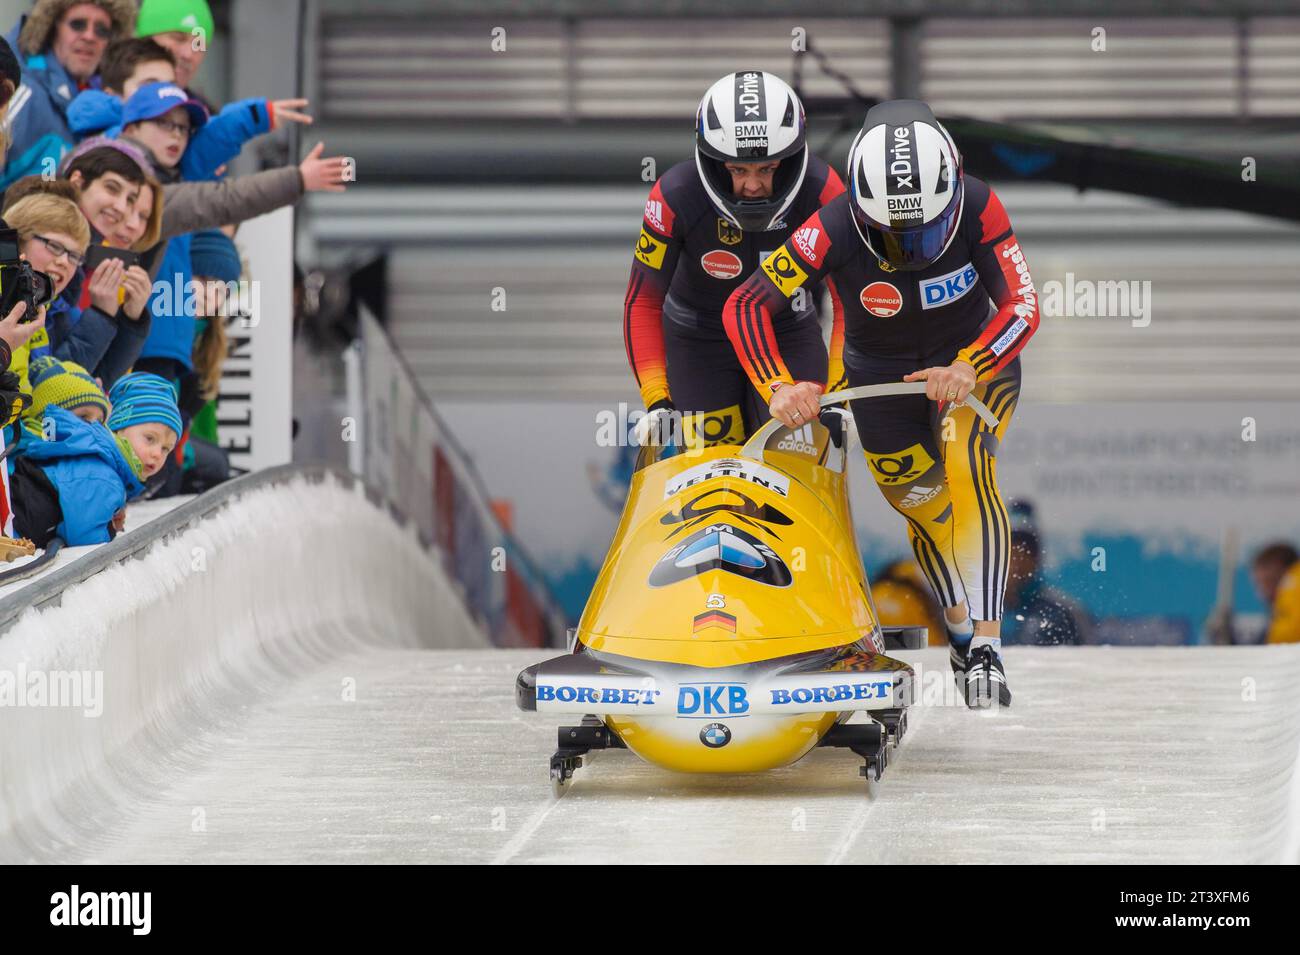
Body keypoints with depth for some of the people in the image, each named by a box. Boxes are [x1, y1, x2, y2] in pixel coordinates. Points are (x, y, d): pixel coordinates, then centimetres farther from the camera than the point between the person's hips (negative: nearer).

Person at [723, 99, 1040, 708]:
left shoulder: (977, 209, -28)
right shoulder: (834, 230, -29)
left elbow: (1022, 306, -29)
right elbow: (746, 306, -27)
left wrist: (967, 369, -46)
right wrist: (780, 389, -41)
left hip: (978, 356, -2)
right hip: (881, 375, 2)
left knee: (965, 472, -27)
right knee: (923, 502, 9)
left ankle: (987, 643, -29)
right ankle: (959, 633, 38)